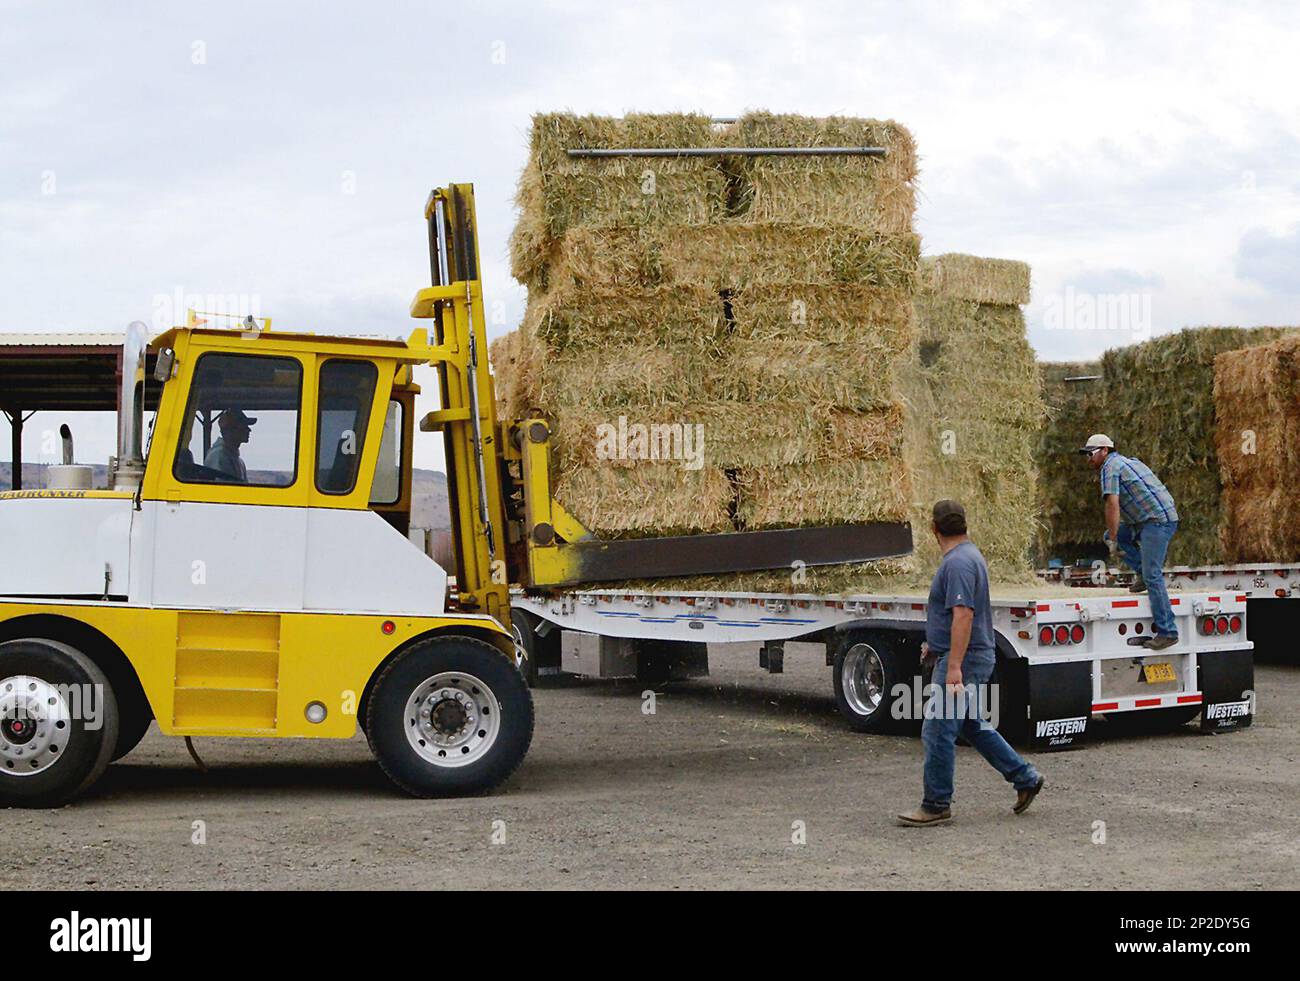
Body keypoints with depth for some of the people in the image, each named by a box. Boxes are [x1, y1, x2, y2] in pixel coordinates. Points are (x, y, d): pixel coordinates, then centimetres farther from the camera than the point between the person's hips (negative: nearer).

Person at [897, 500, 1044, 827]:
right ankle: (1025, 778, 25)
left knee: (938, 732, -4)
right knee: (972, 725, 20)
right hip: (958, 658, 11)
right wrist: (936, 644, 33)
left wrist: (954, 668, -29)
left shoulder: (959, 563, -20)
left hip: (962, 661, -11)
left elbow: (963, 616, -27)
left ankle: (936, 806, 4)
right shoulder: (966, 555, 14)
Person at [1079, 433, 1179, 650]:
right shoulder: (1128, 461, 25)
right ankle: (1143, 572, 10)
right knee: (1110, 534, 16)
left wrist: (1114, 540, -11)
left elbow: (1112, 504, -16)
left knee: (1152, 576, -12)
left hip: (1157, 520, -10)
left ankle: (1167, 632, -13)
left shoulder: (1110, 467, -5)